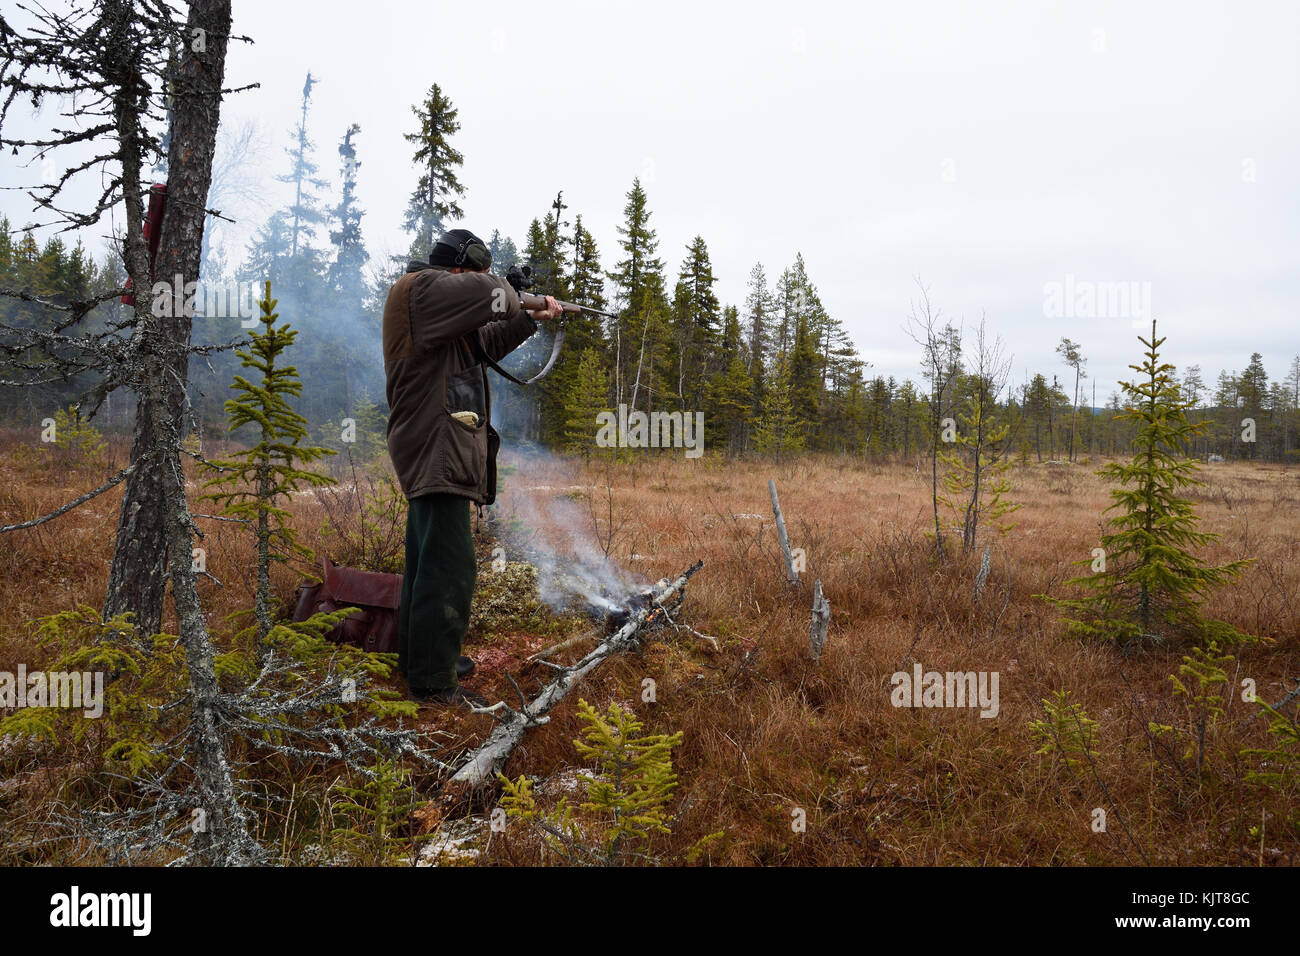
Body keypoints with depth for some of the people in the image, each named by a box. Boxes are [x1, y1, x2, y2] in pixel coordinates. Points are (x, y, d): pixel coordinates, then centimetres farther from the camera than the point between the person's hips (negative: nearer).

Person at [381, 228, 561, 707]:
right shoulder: (420, 288, -12)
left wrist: (531, 319, 22)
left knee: (428, 556, 18)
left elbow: (484, 344, 27)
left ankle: (418, 655, 30)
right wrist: (517, 300, -3)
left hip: (436, 448, 11)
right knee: (450, 564, -10)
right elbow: (492, 294, -25)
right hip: (437, 447, -11)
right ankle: (432, 681, -4)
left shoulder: (436, 297, 20)